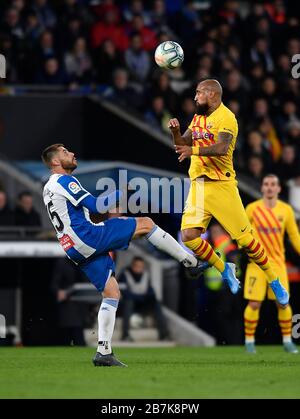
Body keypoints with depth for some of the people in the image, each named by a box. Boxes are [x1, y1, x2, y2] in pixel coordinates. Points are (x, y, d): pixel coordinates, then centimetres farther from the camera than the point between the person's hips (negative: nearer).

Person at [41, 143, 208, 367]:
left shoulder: (49, 189, 24)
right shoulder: (65, 181, -6)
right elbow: (95, 206, -11)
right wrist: (121, 193, -1)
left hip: (78, 251, 9)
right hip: (87, 236, -9)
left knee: (112, 293, 9)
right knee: (145, 223, -4)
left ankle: (104, 352, 0)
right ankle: (191, 262, 0)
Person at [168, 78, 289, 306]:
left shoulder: (225, 117, -11)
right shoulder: (198, 118, 16)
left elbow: (222, 148, -26)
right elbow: (183, 144, 16)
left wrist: (194, 150, -37)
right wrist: (176, 132, -4)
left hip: (221, 184, -7)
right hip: (198, 184, 7)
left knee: (245, 238, -5)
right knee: (189, 236, -8)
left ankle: (275, 282, 11)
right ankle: (225, 269, 13)